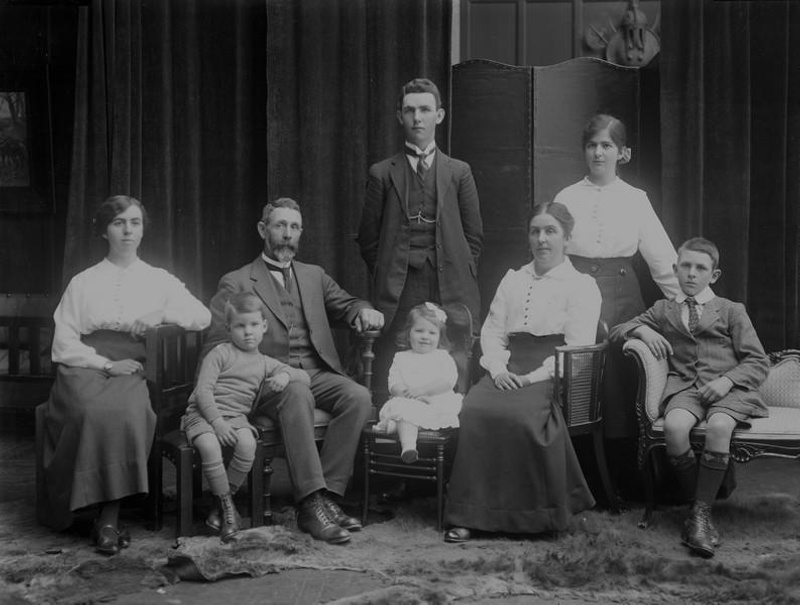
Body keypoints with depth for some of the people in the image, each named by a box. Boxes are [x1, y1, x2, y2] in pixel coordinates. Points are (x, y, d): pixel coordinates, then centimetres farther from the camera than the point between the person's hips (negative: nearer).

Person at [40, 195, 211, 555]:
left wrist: (163, 314, -9)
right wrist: (106, 364, -9)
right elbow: (63, 343, 7)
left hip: (132, 370, 0)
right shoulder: (83, 283, 17)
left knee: (126, 412, -35)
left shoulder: (159, 281, 19)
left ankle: (108, 519, -31)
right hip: (85, 367, 0)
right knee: (92, 411, -35)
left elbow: (203, 317, 10)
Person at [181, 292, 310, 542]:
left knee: (247, 444, -31)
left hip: (236, 416, 3)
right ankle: (227, 506, -17)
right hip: (203, 414, -3)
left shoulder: (265, 364, 19)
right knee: (209, 446, -35)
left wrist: (286, 376, -7)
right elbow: (203, 390, -5)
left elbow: (304, 378, 17)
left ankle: (222, 504, -14)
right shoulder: (220, 353, 5)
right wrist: (217, 422, -18)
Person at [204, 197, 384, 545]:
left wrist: (364, 311, -9)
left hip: (317, 374, 5)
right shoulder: (236, 283, 9)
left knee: (358, 396, -27)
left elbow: (345, 305, 18)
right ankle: (312, 502, -40)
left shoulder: (314, 276, 25)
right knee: (297, 394, -38)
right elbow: (216, 347, 1)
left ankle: (328, 494, -26)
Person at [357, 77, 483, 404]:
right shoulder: (382, 173, 9)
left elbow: (474, 235, 12)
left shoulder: (458, 172, 12)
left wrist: (459, 277, 3)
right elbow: (368, 238, 10)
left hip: (450, 293, 1)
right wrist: (386, 279, 2)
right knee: (390, 384, -4)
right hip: (397, 295, -1)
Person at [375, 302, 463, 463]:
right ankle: (408, 446, -54)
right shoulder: (401, 358, 21)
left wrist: (422, 390, -13)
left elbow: (448, 381, -1)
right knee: (404, 411, -36)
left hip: (438, 405, 1)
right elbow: (394, 385, 9)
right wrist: (409, 394, -13)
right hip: (408, 403, -1)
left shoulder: (443, 357, 17)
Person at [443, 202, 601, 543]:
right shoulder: (512, 281, 26)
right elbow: (492, 330, 18)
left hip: (551, 374, -4)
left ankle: (540, 514, -21)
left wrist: (534, 376, -14)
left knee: (520, 414, -36)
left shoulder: (582, 285, 10)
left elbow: (577, 346, -2)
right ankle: (472, 514, -27)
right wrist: (498, 369, -3)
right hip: (508, 371, 4)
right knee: (475, 410, -28)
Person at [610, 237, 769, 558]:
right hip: (684, 387, 2)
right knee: (674, 425, -34)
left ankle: (701, 513, -26)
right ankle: (698, 500, -17)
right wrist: (641, 330, 0)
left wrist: (727, 380, -11)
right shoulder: (663, 310, 24)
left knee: (719, 426, -37)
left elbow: (758, 363, 9)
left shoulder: (731, 311, 16)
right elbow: (617, 331, 23)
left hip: (727, 389, -2)